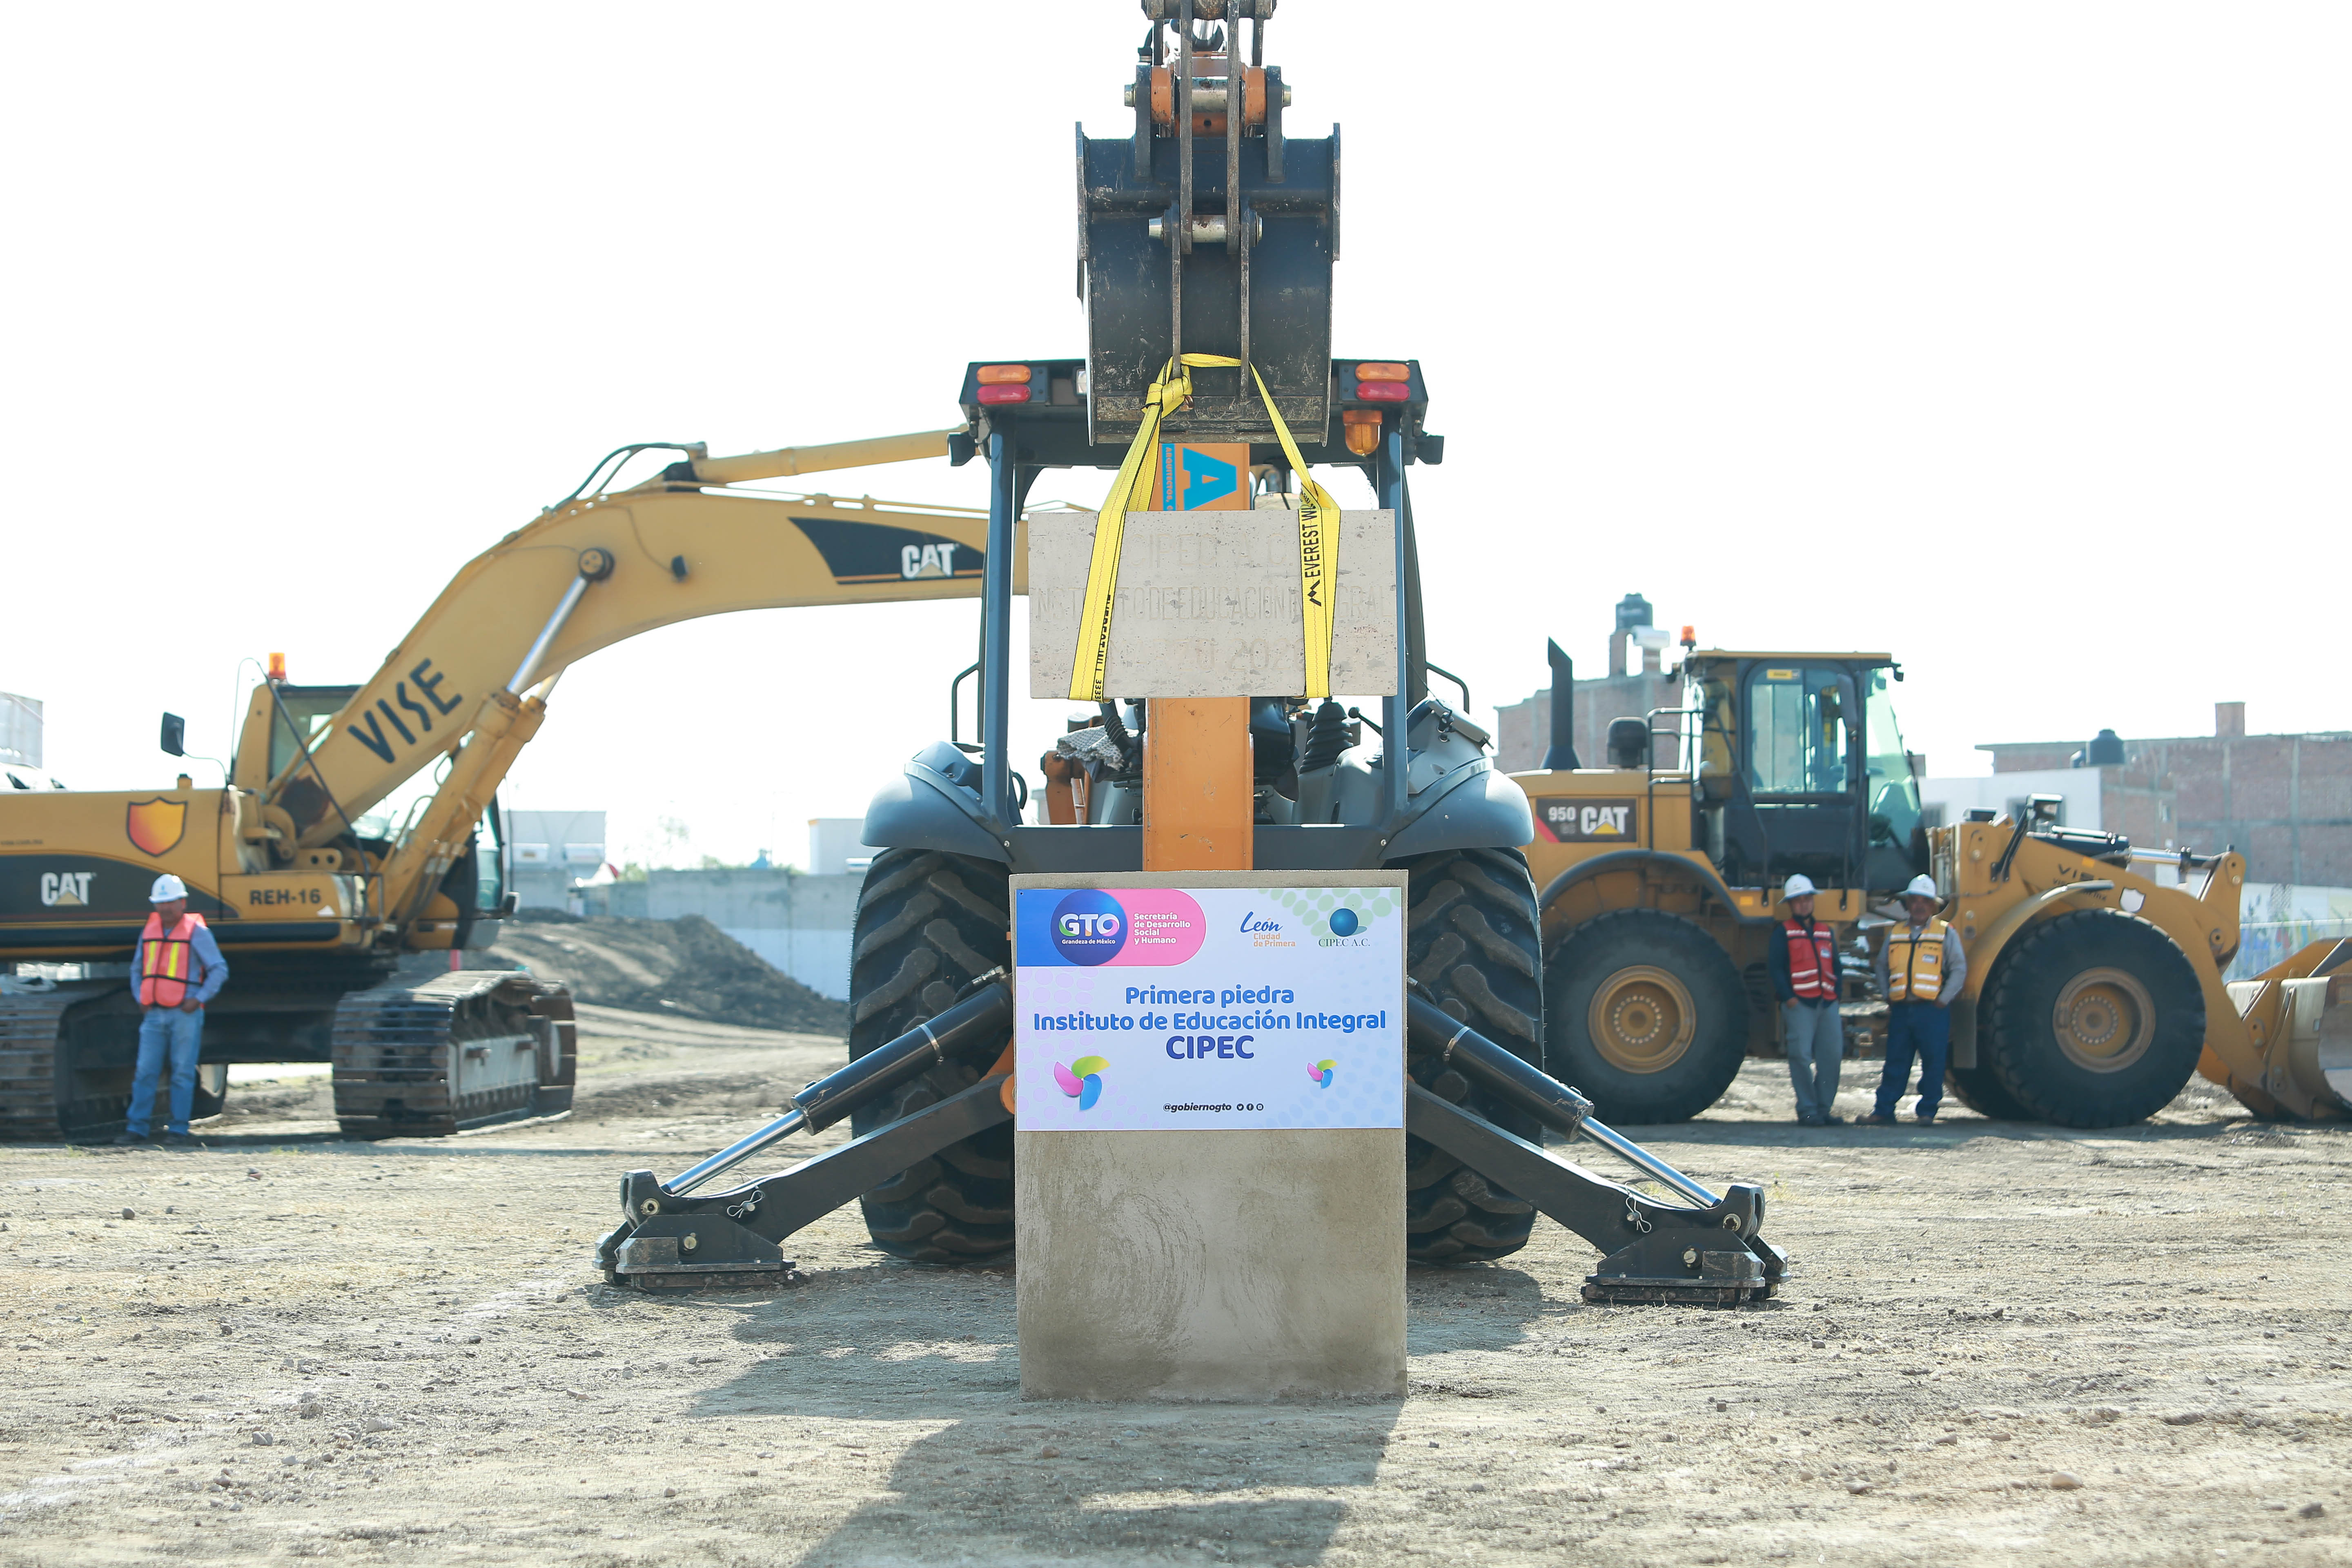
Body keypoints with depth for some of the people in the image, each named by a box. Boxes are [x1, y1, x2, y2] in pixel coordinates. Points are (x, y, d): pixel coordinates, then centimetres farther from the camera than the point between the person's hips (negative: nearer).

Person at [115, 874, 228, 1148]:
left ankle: (178, 1131, 3)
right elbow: (137, 968, 26)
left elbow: (219, 971, -2)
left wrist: (198, 998, -9)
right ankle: (136, 1129, 6)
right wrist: (140, 997, 12)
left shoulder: (197, 932, -2)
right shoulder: (149, 931, 13)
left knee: (183, 1073, -2)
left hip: (185, 1014, -4)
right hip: (155, 1014, 4)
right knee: (145, 1072, 1)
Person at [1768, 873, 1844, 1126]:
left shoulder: (1826, 933, 21)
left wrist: (1836, 995, 10)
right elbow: (1776, 968, -3)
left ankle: (1825, 1108, 9)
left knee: (1831, 1056, 0)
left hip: (1827, 1003, 5)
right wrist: (1788, 996, -11)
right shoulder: (1783, 932, 5)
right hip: (1799, 1003, -5)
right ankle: (1807, 1110, -4)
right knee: (1802, 1055, -9)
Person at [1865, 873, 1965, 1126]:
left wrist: (1943, 1001, -6)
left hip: (1932, 1010, -3)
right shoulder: (1895, 935, 15)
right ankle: (1884, 1111, 4)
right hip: (1900, 1010, 3)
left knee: (1933, 1063, -2)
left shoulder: (1946, 934, 4)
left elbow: (1959, 970, 0)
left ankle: (1927, 1112, 5)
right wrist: (1888, 997, 11)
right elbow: (1882, 967, 24)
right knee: (1895, 1062, 3)